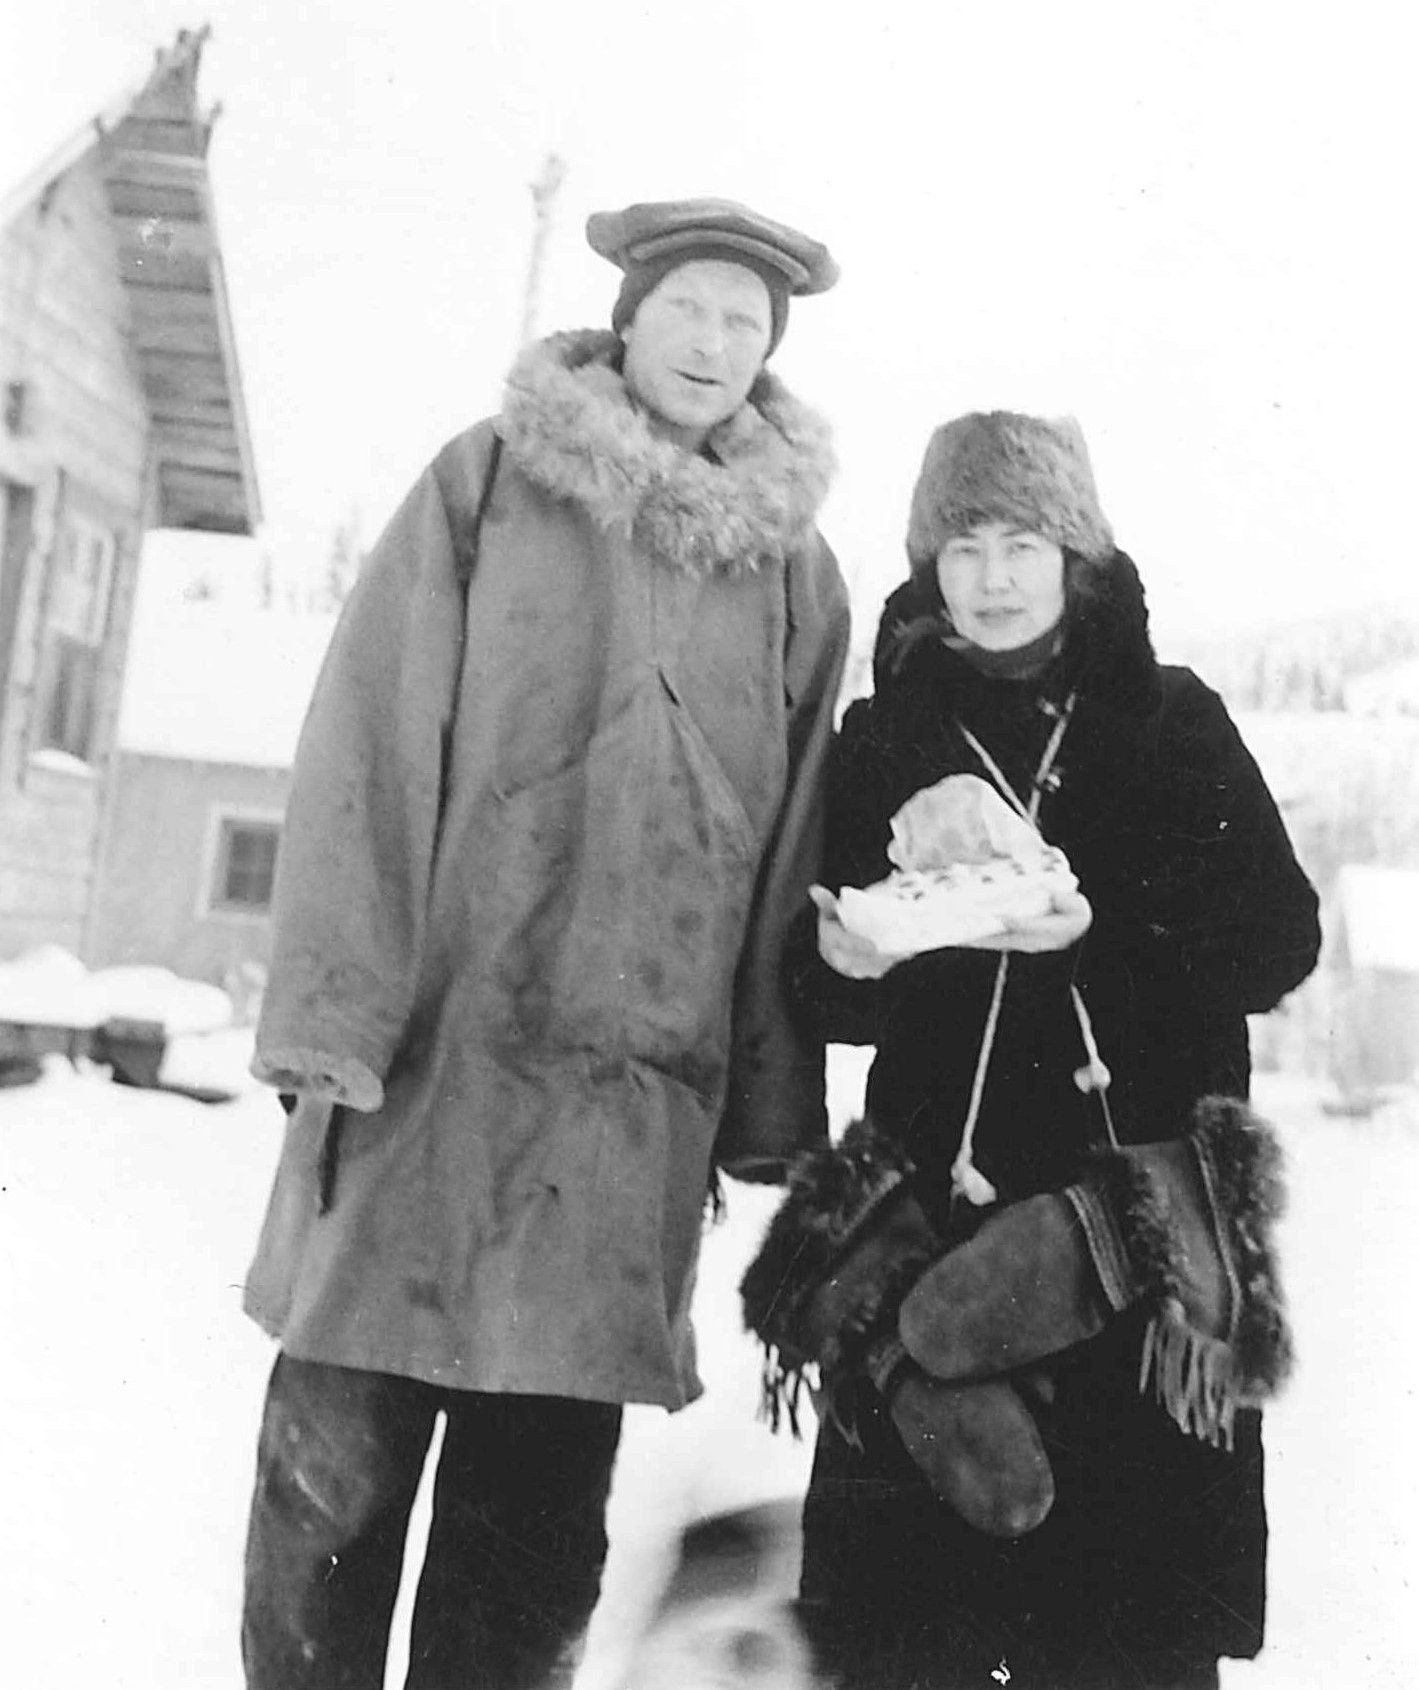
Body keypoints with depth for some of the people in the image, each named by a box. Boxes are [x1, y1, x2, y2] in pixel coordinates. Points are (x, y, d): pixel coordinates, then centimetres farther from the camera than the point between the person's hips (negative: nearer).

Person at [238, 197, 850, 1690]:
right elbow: (372, 742, -2)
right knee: (334, 1461, 5)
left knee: (538, 1512, 7)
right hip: (431, 1046, -1)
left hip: (638, 1088, 2)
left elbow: (789, 840, 10)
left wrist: (771, 1106, 6)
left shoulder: (798, 570, 12)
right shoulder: (488, 481, 5)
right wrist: (339, 1007, -11)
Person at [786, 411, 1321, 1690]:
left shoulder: (1174, 722, 6)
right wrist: (843, 962, -16)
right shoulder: (883, 741, 9)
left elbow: (1279, 939, -2)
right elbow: (820, 989, 7)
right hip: (943, 1196, 1)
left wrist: (1103, 933, -17)